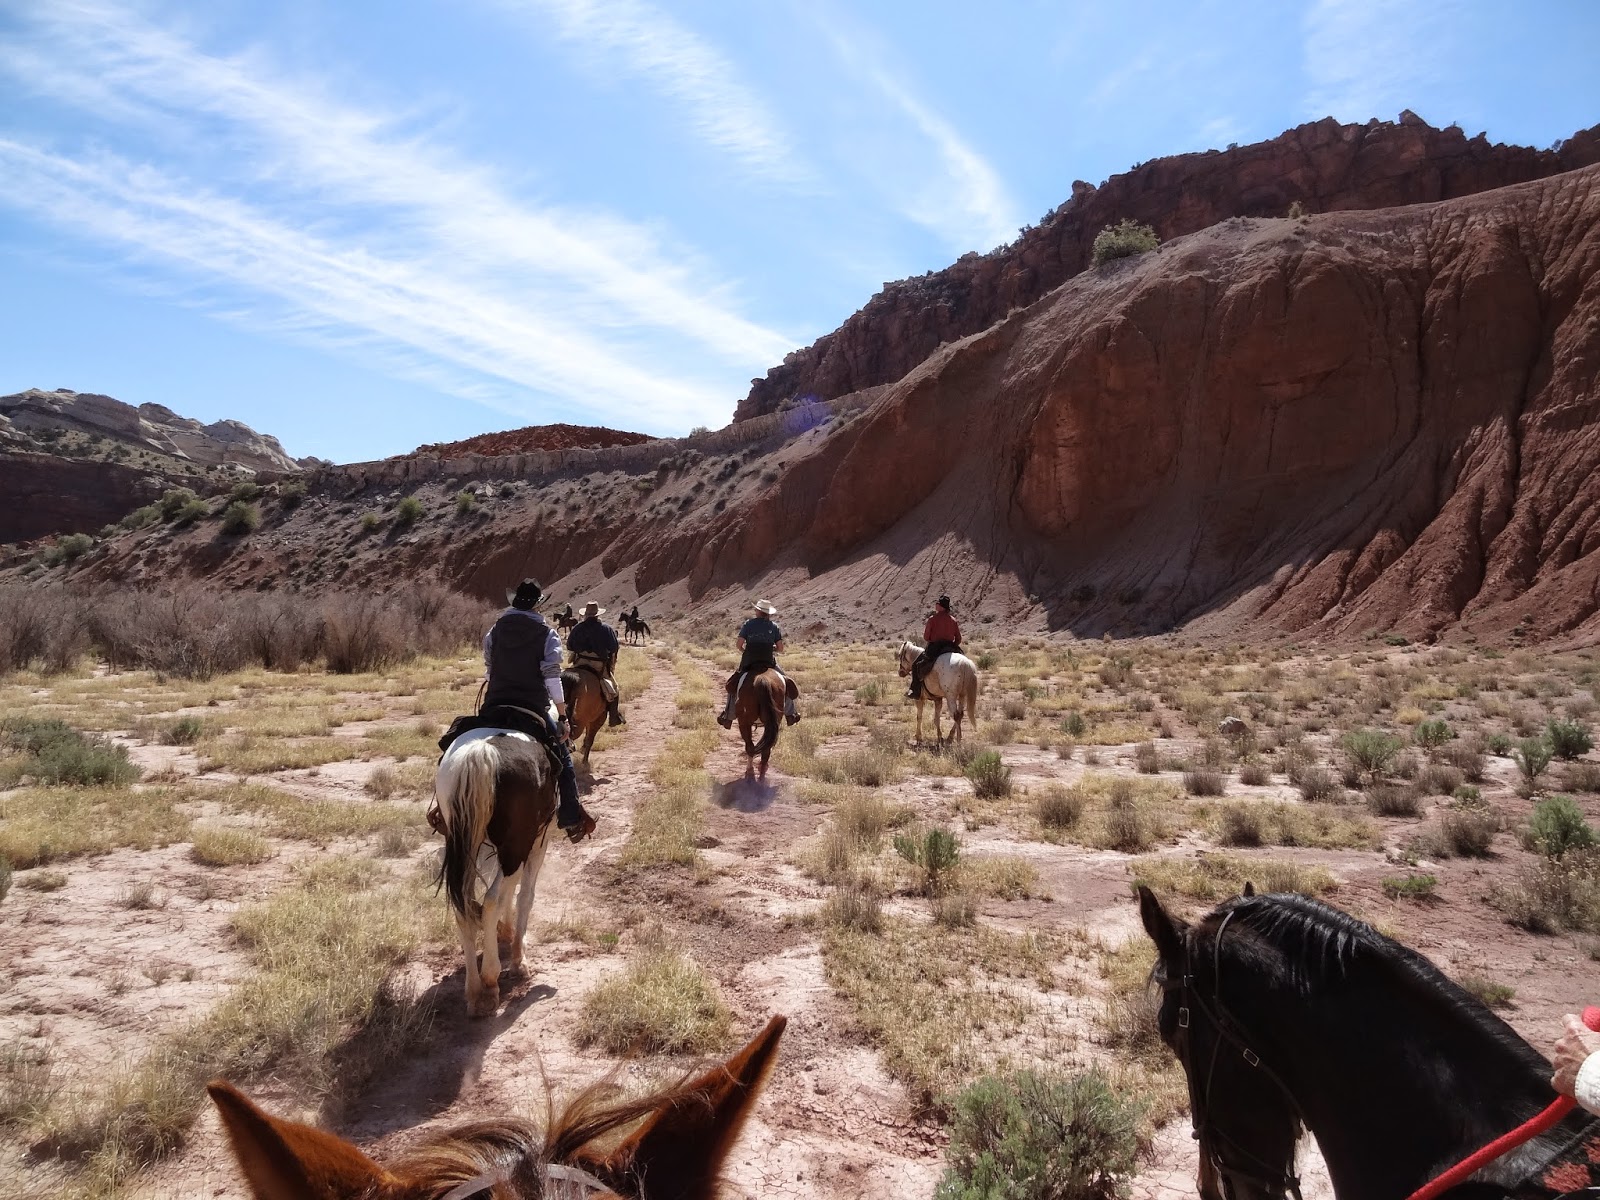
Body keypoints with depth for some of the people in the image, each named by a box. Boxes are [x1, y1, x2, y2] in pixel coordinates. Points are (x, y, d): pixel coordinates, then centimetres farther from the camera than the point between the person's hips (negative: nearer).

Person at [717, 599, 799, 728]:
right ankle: (790, 713, 21)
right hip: (769, 663, 0)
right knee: (785, 683, 22)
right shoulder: (774, 626, 1)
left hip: (748, 663, 0)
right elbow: (780, 647, -2)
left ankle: (728, 716, 18)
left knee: (732, 684, 20)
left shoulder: (748, 624, -2)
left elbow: (739, 644, -8)